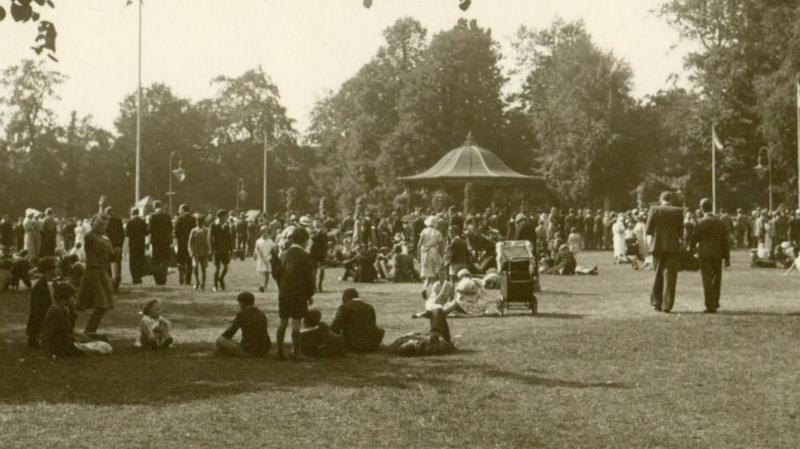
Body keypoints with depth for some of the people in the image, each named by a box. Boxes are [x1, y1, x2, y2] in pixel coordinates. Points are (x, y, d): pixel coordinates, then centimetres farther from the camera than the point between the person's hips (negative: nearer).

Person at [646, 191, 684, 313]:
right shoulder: (678, 211, -4)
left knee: (658, 275, 15)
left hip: (657, 246, 1)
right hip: (673, 247, -1)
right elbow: (681, 231, -2)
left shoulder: (654, 210, -3)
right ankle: (667, 305, -1)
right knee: (670, 277, 3)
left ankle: (656, 302, 13)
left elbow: (648, 231, -4)